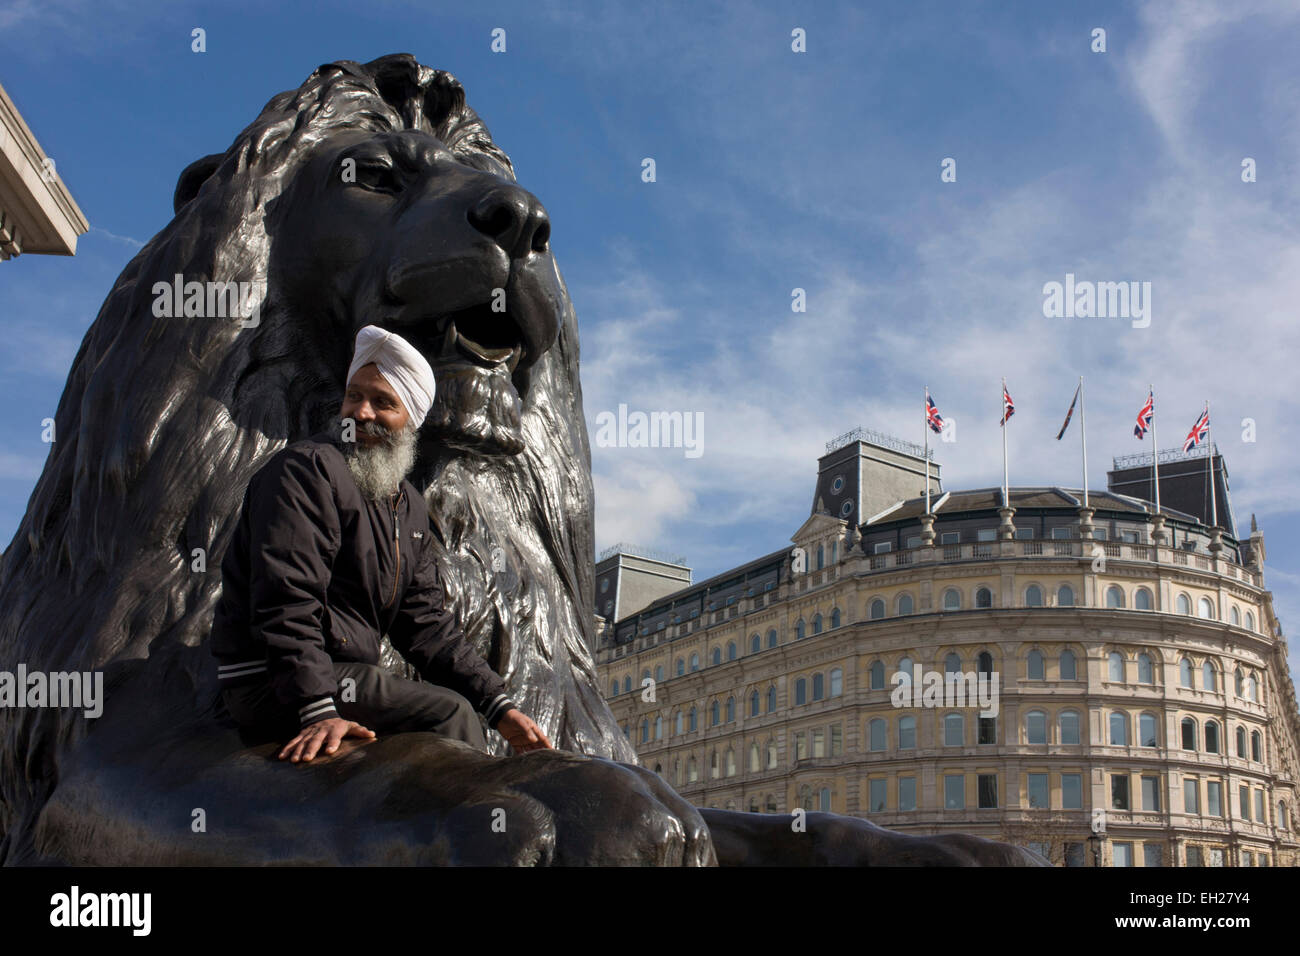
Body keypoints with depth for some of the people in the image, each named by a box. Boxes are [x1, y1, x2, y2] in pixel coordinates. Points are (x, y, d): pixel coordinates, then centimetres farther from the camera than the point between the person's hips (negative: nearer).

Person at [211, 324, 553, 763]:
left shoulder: (408, 505, 14)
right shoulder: (308, 469, -12)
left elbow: (426, 624, 11)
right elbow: (286, 602, -22)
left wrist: (499, 708, 1)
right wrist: (318, 710, -32)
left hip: (346, 673, 9)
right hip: (271, 683, -9)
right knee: (447, 711, -18)